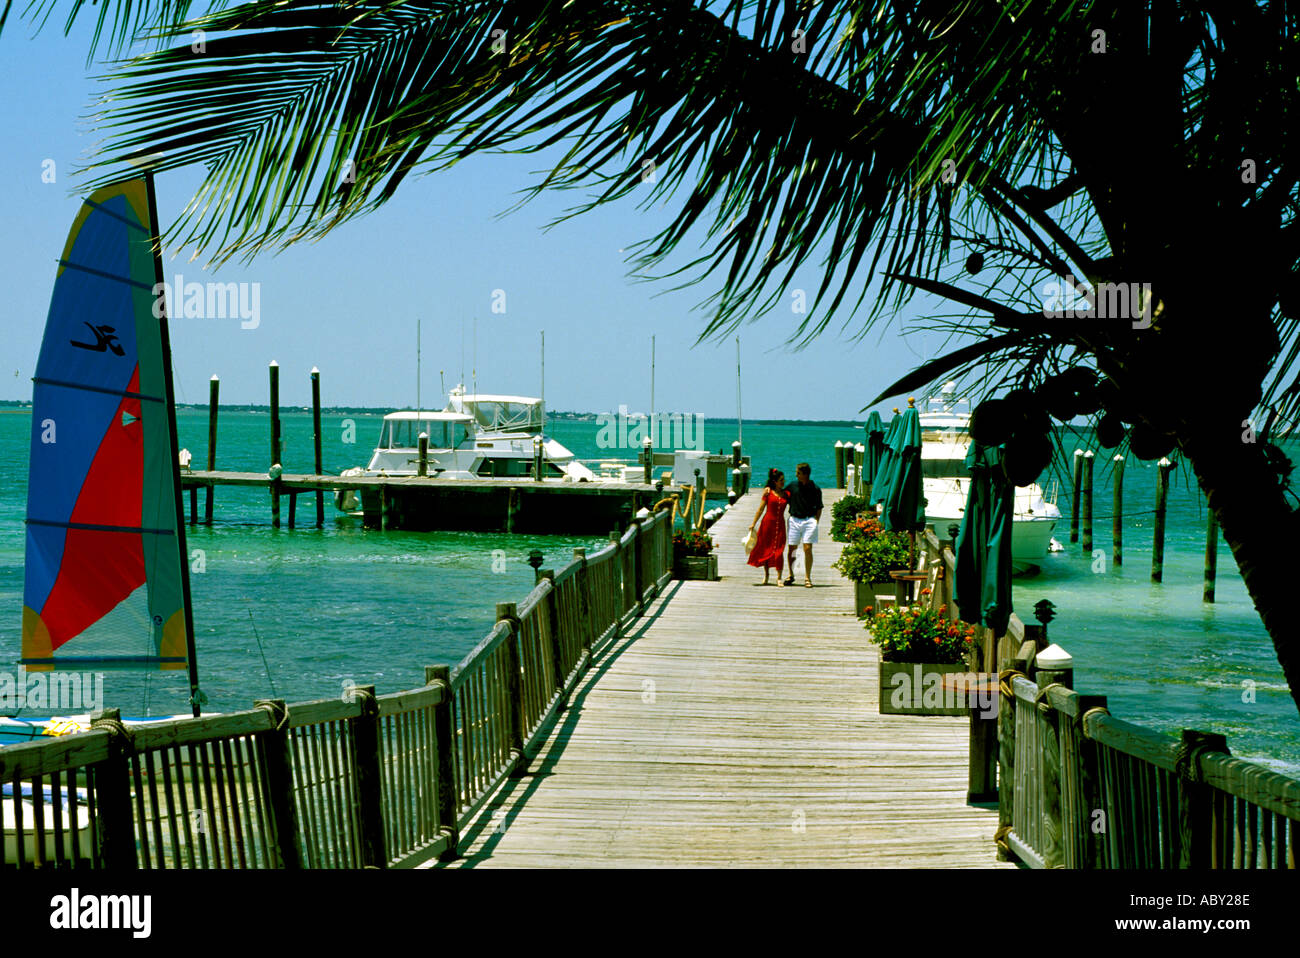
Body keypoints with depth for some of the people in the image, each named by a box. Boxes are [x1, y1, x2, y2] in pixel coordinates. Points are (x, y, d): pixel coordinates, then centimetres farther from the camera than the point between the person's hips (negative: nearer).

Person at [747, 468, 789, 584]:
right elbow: (761, 508, 3)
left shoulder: (786, 493, 6)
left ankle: (779, 578, 0)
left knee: (778, 551, -4)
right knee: (765, 548, 7)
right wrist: (753, 523, 3)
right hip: (768, 522, -1)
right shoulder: (768, 491, 0)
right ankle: (766, 573, 27)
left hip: (780, 524, 1)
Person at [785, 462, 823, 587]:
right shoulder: (792, 486, 6)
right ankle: (791, 575, 20)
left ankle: (807, 578, 0)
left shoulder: (815, 489, 0)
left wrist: (816, 521, -2)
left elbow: (819, 508, 6)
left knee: (808, 548, -8)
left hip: (809, 520, -2)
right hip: (794, 520, 2)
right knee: (791, 549, 3)